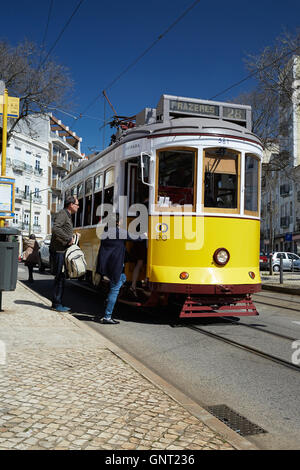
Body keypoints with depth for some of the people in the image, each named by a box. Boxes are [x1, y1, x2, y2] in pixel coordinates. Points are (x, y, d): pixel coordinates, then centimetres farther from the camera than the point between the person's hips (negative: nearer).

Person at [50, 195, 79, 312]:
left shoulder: (68, 216, 21)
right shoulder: (62, 214, -11)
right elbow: (55, 229, -27)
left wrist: (73, 236, 8)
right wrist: (68, 238, -23)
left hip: (64, 251, 10)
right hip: (58, 251, -10)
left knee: (62, 277, 12)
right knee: (59, 277, -7)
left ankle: (58, 303, 18)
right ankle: (56, 304, -1)